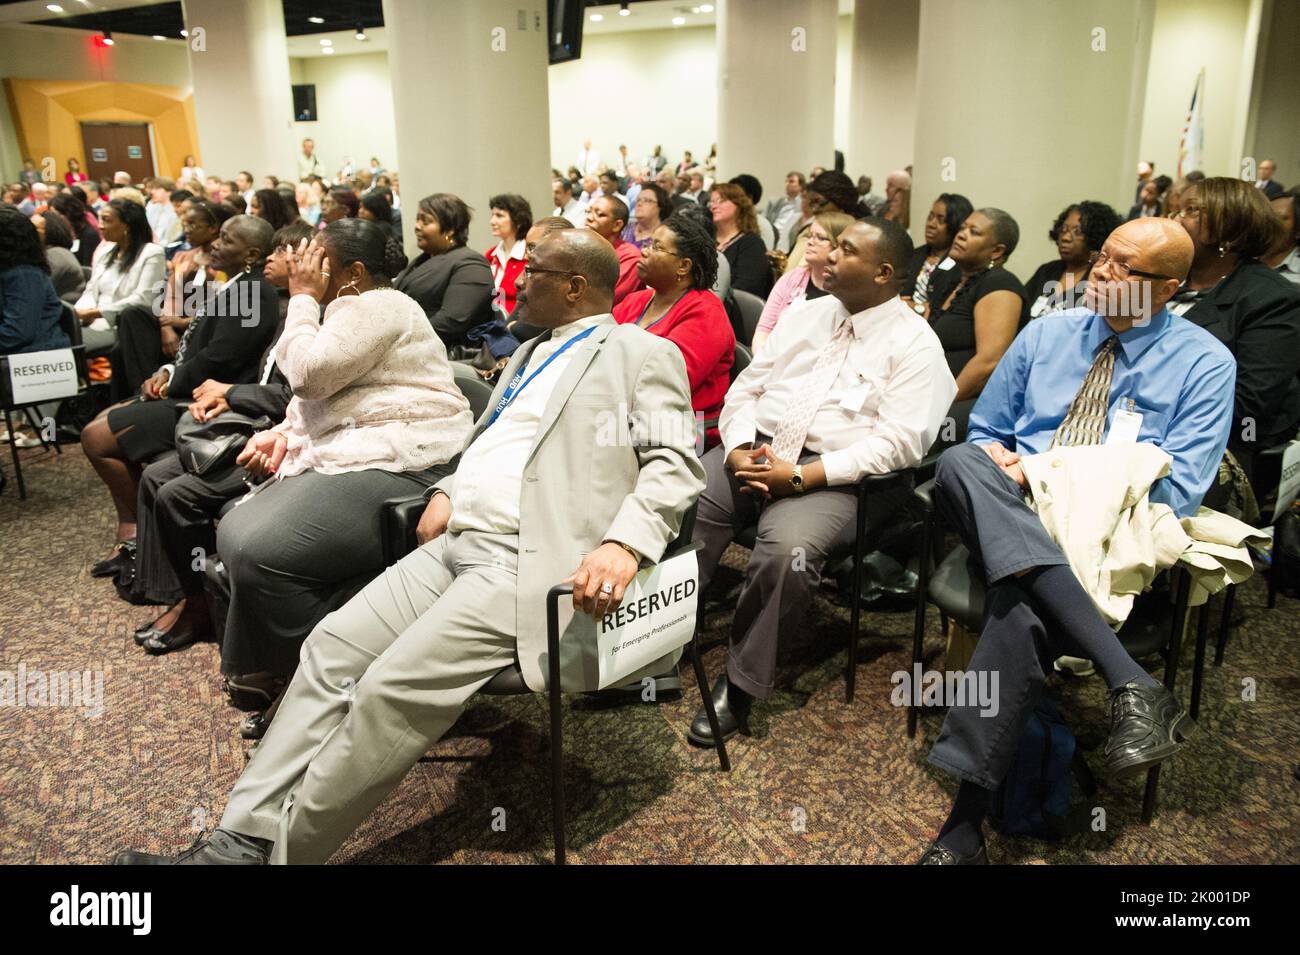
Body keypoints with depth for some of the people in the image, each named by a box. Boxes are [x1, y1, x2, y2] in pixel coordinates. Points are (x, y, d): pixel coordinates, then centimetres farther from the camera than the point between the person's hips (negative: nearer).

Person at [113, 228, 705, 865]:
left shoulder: (643, 353, 0)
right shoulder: (532, 353, 25)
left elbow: (676, 462, -10)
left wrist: (625, 543, -26)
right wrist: (447, 491, 12)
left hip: (525, 560, -8)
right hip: (456, 542, 9)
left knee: (396, 684, -21)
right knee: (332, 646, -2)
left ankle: (284, 847, -4)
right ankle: (241, 837, 4)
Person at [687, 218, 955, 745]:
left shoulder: (914, 343, -2)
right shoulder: (807, 314, 16)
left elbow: (899, 442, -13)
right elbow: (746, 389, 15)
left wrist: (799, 476, -19)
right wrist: (738, 447, -7)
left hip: (831, 476, -5)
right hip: (754, 450, 5)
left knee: (787, 549, -34)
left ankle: (740, 686, -15)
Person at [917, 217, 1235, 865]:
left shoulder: (1204, 363, 4)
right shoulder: (1045, 335, 15)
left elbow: (1177, 494, -4)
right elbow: (985, 431, 21)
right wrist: (995, 463, -6)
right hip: (1007, 520, 4)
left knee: (1022, 610, -38)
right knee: (961, 464, -33)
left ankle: (964, 829, -29)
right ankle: (1130, 685, -39)